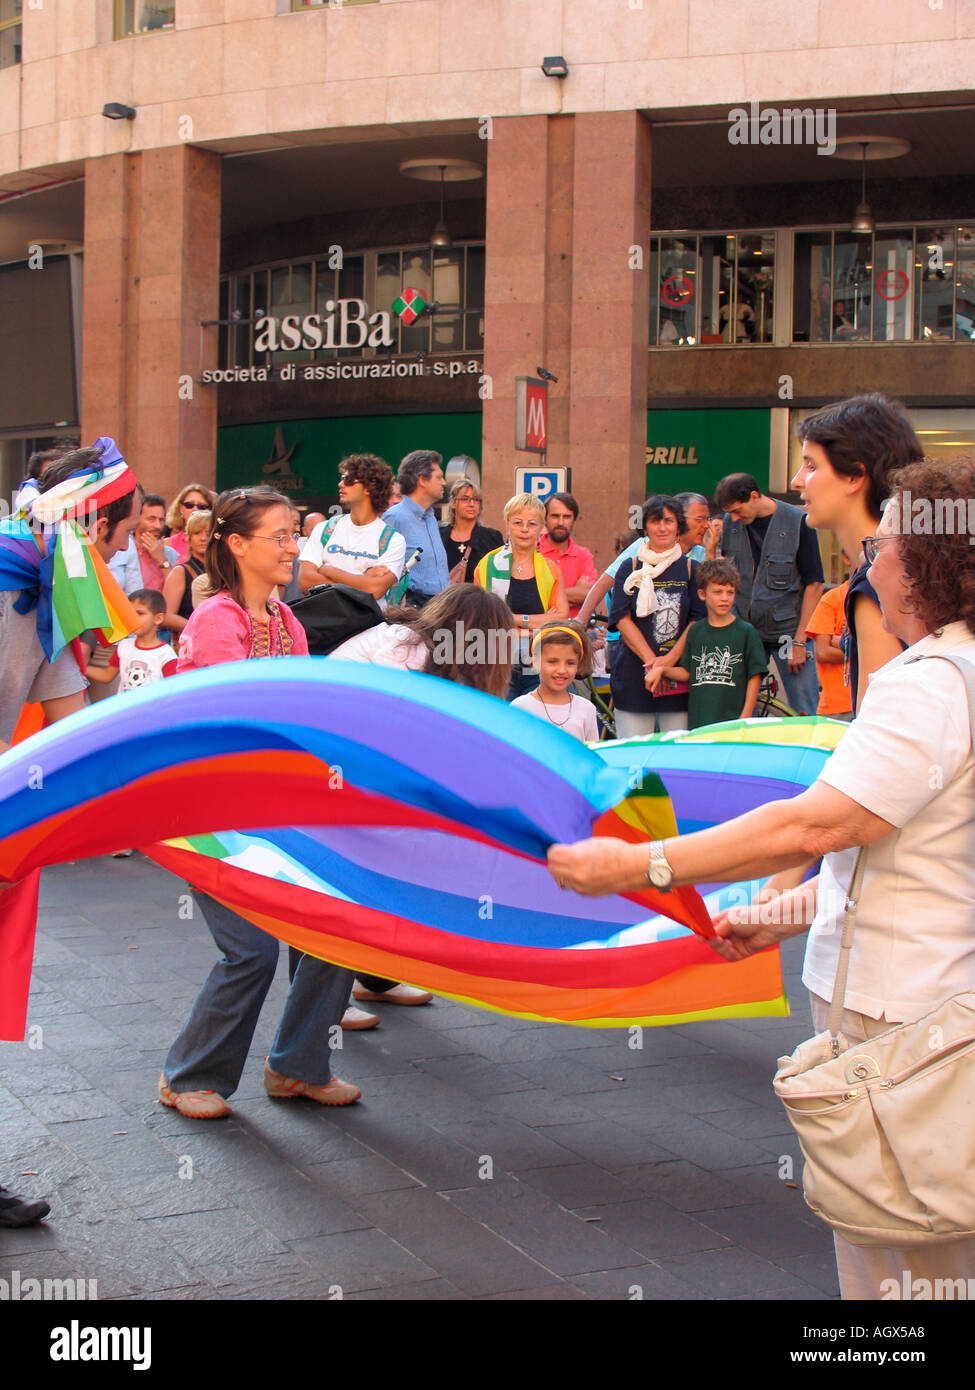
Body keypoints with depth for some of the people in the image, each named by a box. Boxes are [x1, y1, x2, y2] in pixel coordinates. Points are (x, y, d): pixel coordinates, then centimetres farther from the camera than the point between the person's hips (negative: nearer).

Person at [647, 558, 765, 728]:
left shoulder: (745, 631, -1)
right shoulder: (695, 631, 10)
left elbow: (754, 678, 0)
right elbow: (687, 672, 13)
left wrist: (745, 719, -5)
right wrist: (661, 670, -4)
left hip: (732, 721, -3)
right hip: (698, 722, 3)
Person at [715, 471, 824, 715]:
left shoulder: (797, 522, -7)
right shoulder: (730, 523, 5)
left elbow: (814, 585, -6)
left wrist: (799, 641, -9)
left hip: (789, 631, -3)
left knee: (804, 713, -4)